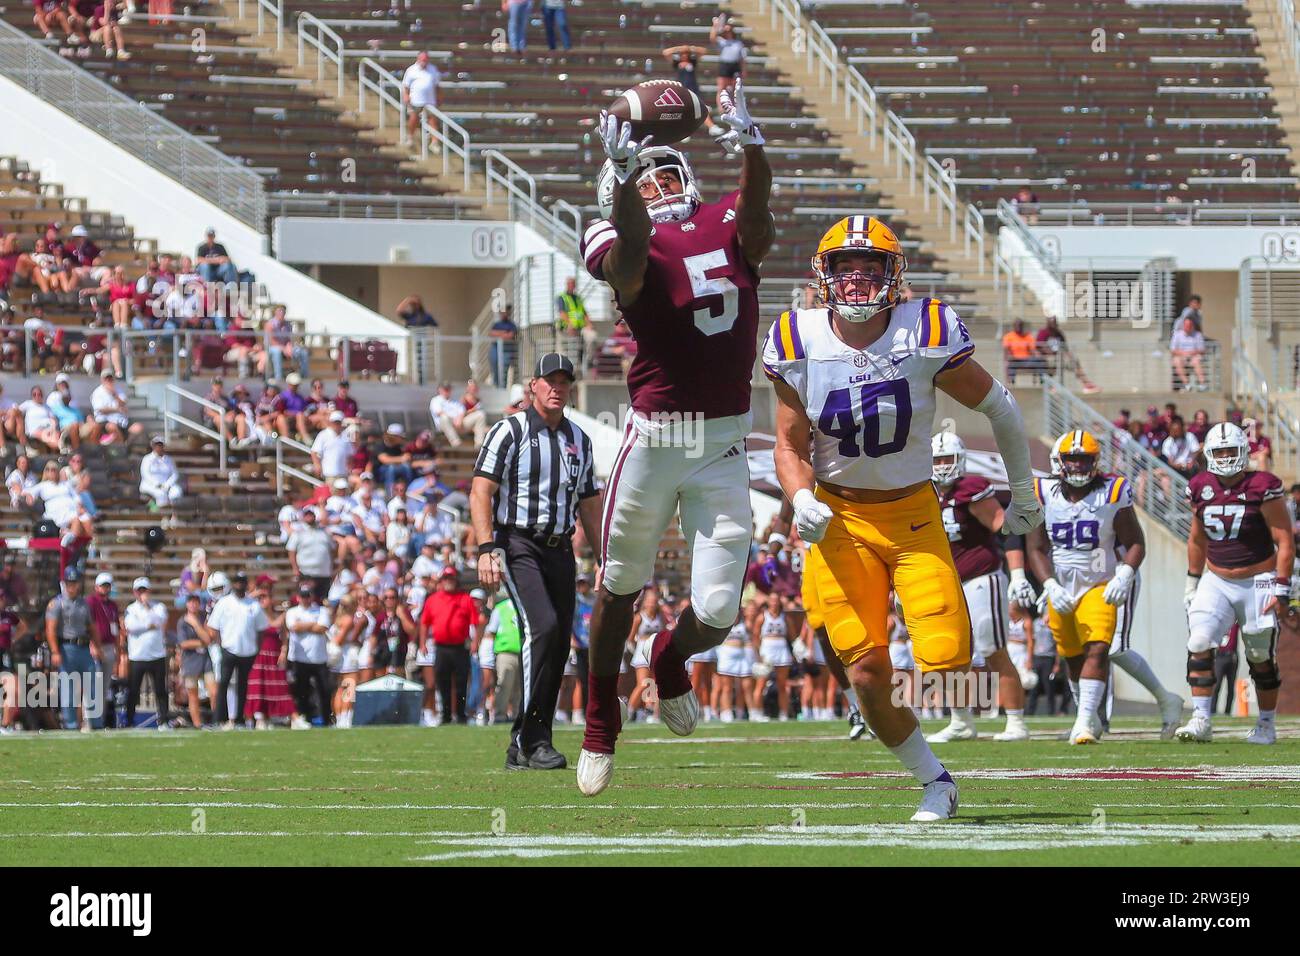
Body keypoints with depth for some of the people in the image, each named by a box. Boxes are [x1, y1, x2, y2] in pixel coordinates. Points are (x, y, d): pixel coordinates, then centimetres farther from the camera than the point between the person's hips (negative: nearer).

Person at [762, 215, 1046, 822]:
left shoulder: (925, 337, -13)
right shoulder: (800, 345, -8)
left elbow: (998, 408, 2)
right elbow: (790, 447, 3)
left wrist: (1023, 492, 11)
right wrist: (803, 502, -18)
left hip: (914, 515, -1)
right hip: (840, 519, 1)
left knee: (946, 661, -15)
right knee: (868, 673, -9)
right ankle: (933, 781, 13)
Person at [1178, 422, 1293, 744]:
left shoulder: (1262, 488, -13)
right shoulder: (1202, 488, 2)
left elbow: (1285, 542, -12)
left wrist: (1281, 590, -16)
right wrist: (1192, 581, 18)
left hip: (1257, 583, -4)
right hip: (1216, 582, 4)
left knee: (1261, 657, 5)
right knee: (1200, 643, -15)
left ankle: (1266, 725, 21)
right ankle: (1201, 720, -15)